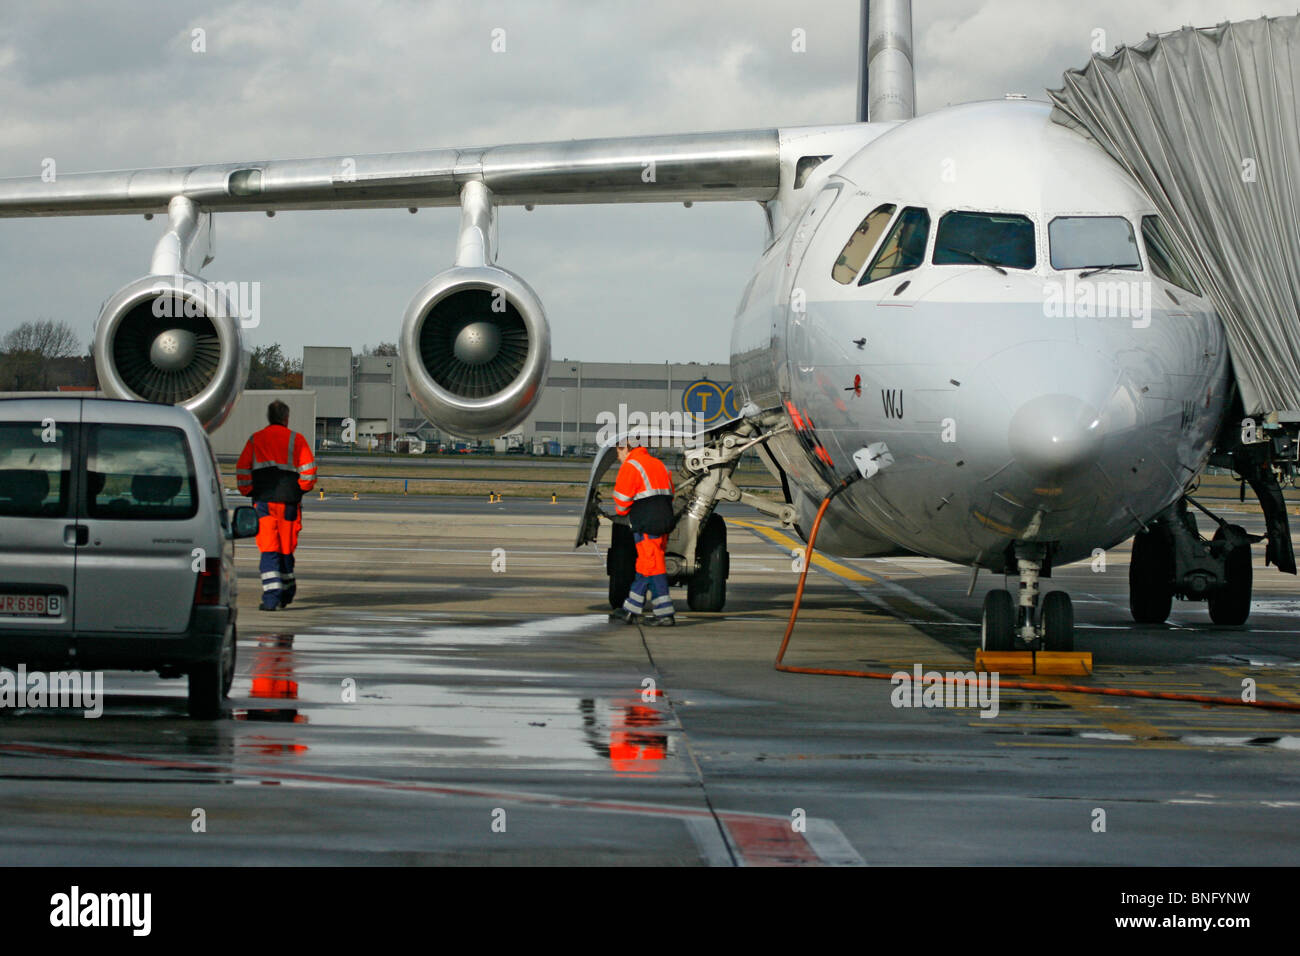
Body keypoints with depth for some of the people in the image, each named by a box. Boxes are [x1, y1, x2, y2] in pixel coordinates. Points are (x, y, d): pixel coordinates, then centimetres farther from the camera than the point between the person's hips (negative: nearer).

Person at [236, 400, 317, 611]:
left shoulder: (255, 440, 9)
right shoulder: (297, 439, 3)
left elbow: (242, 470, 3)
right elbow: (308, 469, -6)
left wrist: (249, 493, 12)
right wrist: (302, 489, 9)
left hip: (263, 501, 0)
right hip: (288, 502, 0)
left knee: (268, 548, -3)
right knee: (286, 547, 13)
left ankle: (271, 595, -17)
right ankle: (287, 590, 27)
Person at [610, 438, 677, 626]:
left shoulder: (630, 466, -6)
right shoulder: (658, 464, 21)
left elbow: (622, 499, -8)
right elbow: (669, 495, 22)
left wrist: (621, 511, 13)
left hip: (646, 525, -9)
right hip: (665, 522, 9)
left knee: (653, 567, -7)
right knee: (644, 567, 13)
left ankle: (665, 614, -8)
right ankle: (630, 611, 18)